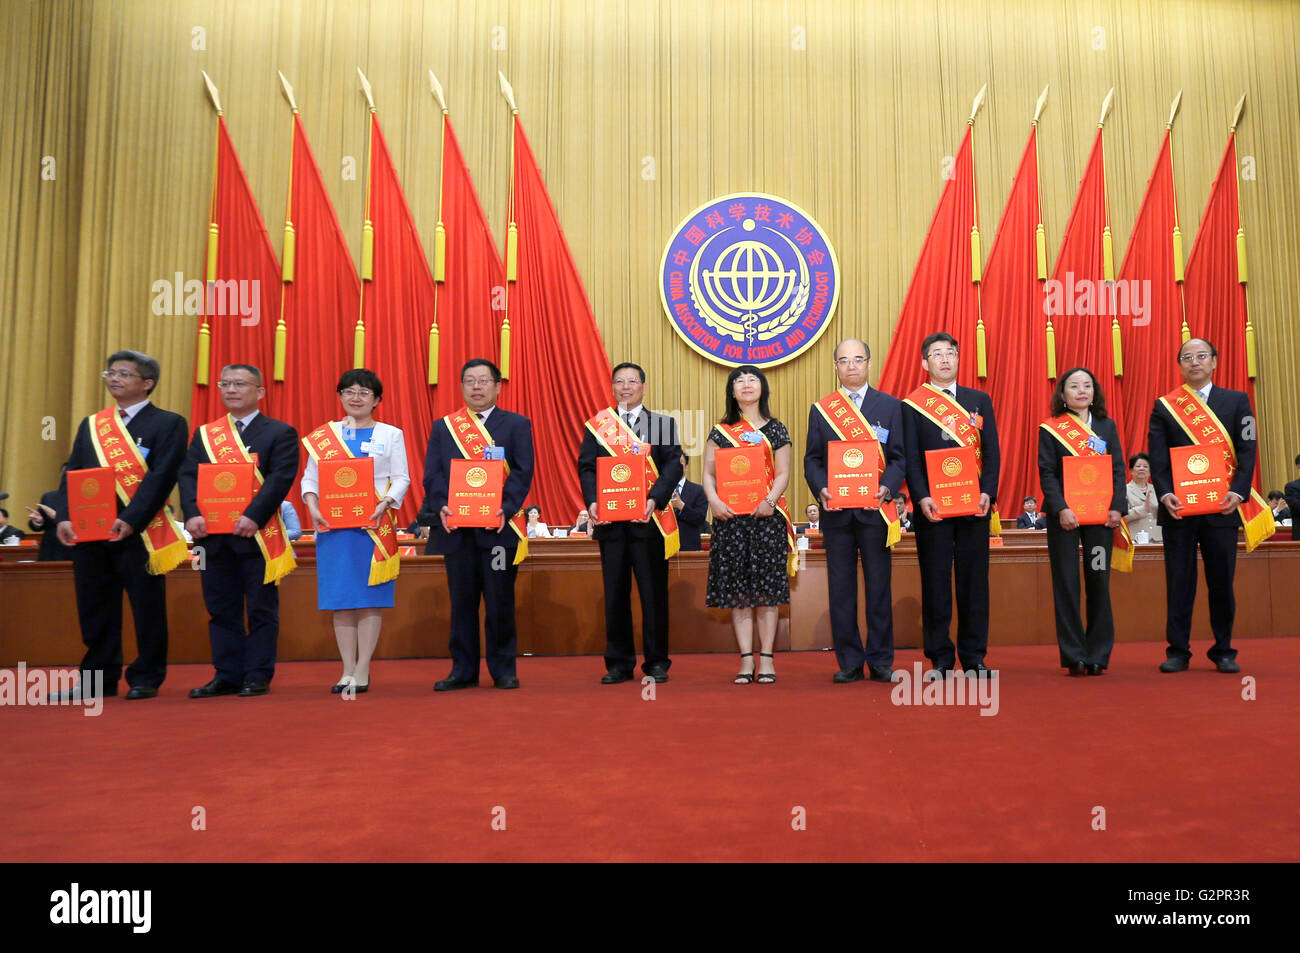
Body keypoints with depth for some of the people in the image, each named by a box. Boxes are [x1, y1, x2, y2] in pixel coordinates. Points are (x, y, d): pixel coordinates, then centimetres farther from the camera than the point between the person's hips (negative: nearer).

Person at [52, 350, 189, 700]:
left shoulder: (168, 424, -2)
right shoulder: (91, 425, 16)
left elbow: (160, 478, -11)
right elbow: (71, 474, 11)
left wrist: (130, 521, -20)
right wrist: (64, 517, -4)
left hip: (139, 532, -5)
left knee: (147, 608, 2)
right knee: (94, 609, 10)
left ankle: (145, 678, 12)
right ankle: (99, 678, 21)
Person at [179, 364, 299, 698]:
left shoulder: (280, 433, 2)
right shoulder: (204, 434, 15)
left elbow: (280, 479, -10)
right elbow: (188, 476, 6)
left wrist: (253, 516, -21)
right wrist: (192, 514, -11)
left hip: (257, 534, -4)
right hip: (213, 534, 5)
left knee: (261, 609, 2)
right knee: (221, 610, 9)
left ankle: (258, 677, 9)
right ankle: (227, 676, 17)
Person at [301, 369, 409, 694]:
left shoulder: (391, 434, 7)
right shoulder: (323, 435, 12)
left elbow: (401, 478, 1)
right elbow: (310, 477, 8)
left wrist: (384, 503, -15)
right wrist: (312, 504, -10)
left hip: (375, 525, -2)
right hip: (333, 523, 2)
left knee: (370, 598, -1)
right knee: (340, 598, 3)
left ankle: (363, 670, 7)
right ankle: (348, 670, 11)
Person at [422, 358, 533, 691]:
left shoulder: (517, 425, 7)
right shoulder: (442, 427, 14)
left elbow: (523, 472, -3)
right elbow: (432, 474, 6)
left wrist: (506, 509, -17)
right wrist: (440, 507, -12)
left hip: (498, 526, -2)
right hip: (455, 527, 2)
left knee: (500, 601, 2)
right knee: (462, 601, 7)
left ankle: (503, 670, 13)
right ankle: (463, 670, 17)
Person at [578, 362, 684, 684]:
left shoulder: (663, 423, 9)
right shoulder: (597, 425, 12)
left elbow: (673, 465, 0)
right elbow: (586, 467, 6)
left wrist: (655, 499, -15)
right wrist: (592, 501, -10)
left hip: (648, 519, -1)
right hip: (610, 519, 2)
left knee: (653, 593, 2)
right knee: (615, 594, 5)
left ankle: (657, 663, 12)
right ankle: (619, 663, 15)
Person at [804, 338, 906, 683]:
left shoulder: (890, 406, 8)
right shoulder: (820, 409, 11)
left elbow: (899, 457, 3)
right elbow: (812, 460, 7)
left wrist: (886, 488, -15)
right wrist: (821, 490, -12)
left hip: (875, 509, -1)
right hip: (836, 511, 1)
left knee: (879, 587, 3)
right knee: (841, 589, 4)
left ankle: (880, 661, 14)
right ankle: (849, 662, 14)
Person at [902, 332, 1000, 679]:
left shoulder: (979, 400, 12)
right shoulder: (911, 405, 5)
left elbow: (991, 451, 7)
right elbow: (911, 458, -1)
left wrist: (987, 492, -7)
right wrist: (922, 497, -13)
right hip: (932, 507, -2)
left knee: (974, 579, 5)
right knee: (935, 581, 2)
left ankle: (974, 657, 15)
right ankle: (940, 659, 11)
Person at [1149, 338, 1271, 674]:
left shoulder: (1237, 401, 10)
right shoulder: (1164, 406, 7)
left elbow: (1246, 451, 2)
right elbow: (1157, 457, 0)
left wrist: (1237, 492, -12)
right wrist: (1165, 494, -14)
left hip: (1221, 507, 1)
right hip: (1178, 507, 0)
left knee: (1221, 581, 5)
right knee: (1179, 581, 2)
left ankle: (1224, 652, 16)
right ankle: (1177, 651, 8)